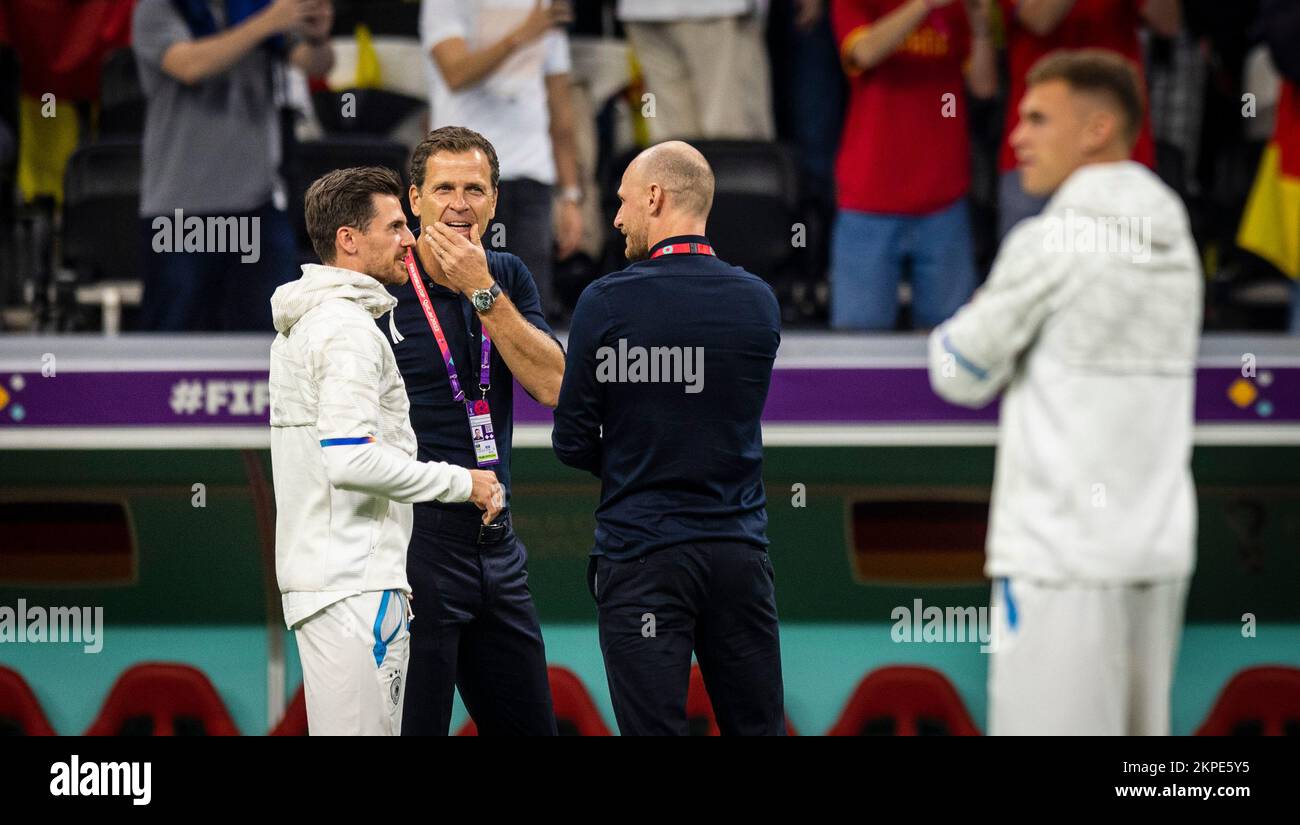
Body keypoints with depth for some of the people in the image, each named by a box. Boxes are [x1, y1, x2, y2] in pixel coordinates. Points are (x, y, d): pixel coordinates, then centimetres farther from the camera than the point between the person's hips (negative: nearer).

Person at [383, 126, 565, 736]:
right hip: (416, 542, -6)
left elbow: (552, 385, -4)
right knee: (413, 728, -6)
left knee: (529, 728, 11)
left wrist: (483, 292, -12)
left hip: (496, 544, 6)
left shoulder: (507, 279, 10)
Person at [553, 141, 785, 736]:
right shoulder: (759, 302, 2)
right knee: (756, 727, 9)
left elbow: (572, 442, -4)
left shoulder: (606, 303, -8)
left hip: (642, 557, -3)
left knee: (654, 728, -3)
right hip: (739, 549, 3)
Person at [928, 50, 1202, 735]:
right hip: (1158, 546, 7)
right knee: (1141, 730, 9)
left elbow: (961, 376, -2)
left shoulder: (1050, 243, -10)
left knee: (1048, 727, -7)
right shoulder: (1175, 242, 12)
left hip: (1061, 555, -7)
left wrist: (952, 337, 19)